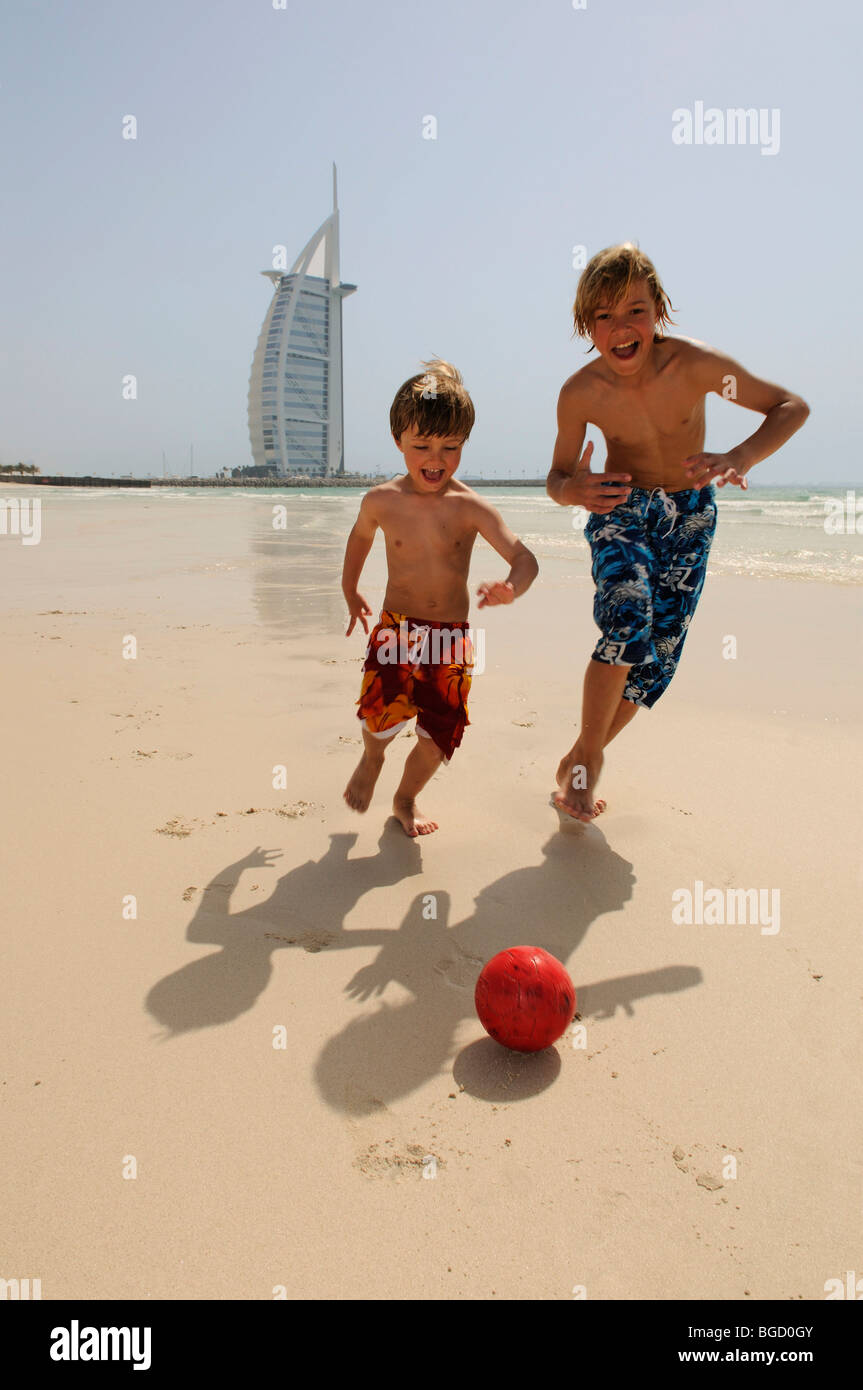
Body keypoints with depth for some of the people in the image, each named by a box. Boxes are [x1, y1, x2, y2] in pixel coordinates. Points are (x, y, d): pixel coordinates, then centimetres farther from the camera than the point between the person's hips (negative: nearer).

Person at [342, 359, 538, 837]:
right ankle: (371, 757, 15)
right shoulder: (381, 501, -3)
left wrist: (511, 587, -40)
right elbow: (360, 536, 20)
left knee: (439, 735, 2)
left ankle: (406, 799, 33)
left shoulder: (470, 507, -10)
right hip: (396, 627, 0)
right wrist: (350, 591, 26)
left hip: (452, 635, 1)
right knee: (385, 713, -23)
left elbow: (523, 557, -18)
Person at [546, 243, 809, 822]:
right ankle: (588, 756, -11)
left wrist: (739, 459, -34)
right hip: (620, 510, -1)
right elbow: (557, 478, -6)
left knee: (659, 654, 0)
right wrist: (574, 489, -32)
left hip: (690, 515, 2)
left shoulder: (693, 363, -22)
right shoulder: (580, 393, -19)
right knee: (628, 620, -30)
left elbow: (792, 406, -15)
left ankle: (581, 760, 19)